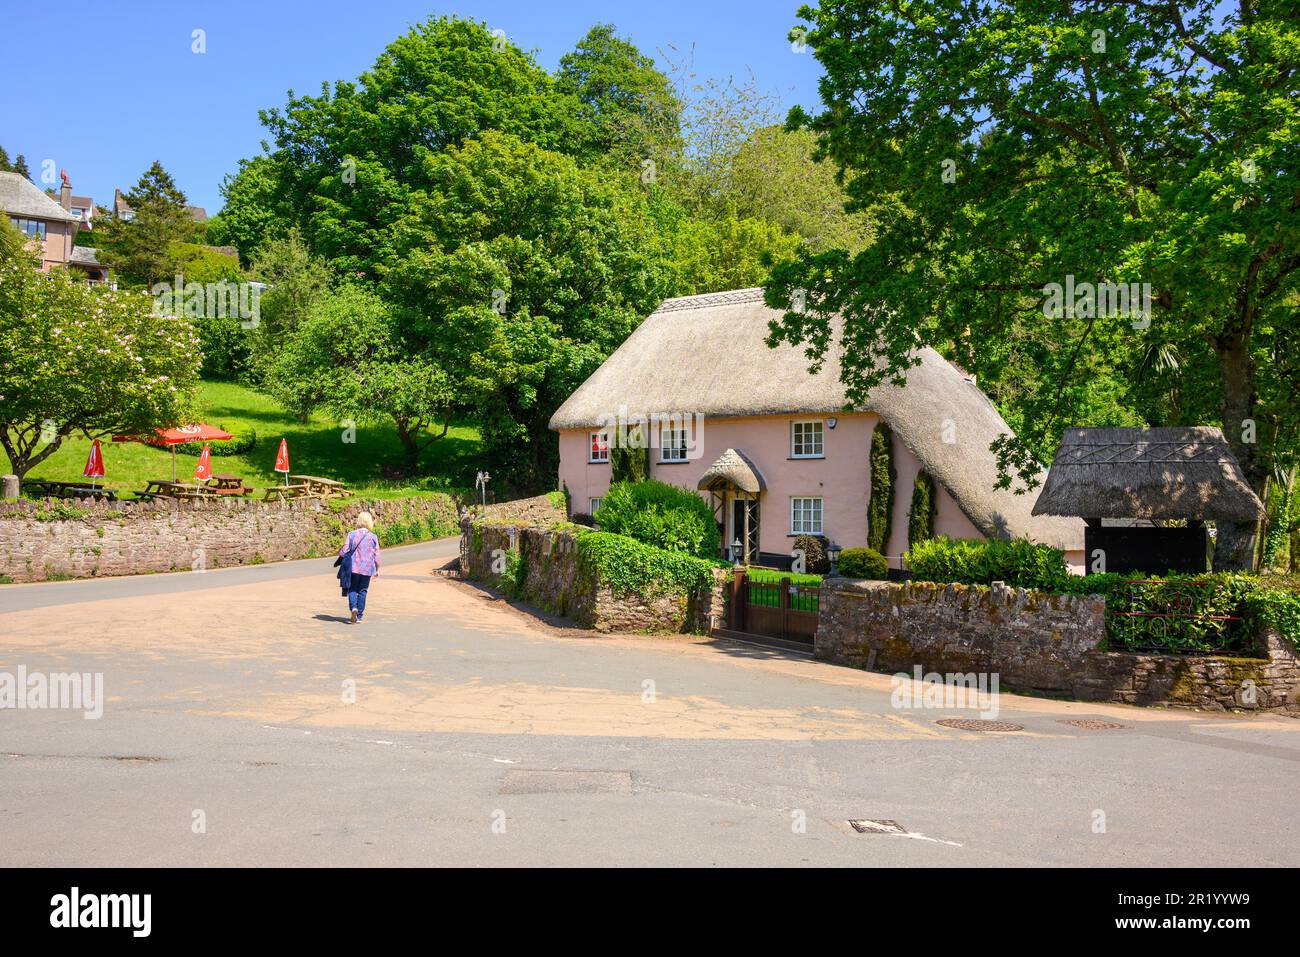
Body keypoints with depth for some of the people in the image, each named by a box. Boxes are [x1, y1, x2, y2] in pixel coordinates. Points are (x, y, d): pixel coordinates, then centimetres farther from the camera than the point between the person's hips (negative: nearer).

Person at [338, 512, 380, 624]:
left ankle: (353, 607, -15)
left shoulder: (352, 534, -6)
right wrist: (377, 569, 13)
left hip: (353, 567, -1)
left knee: (352, 589, 11)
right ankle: (360, 615, 13)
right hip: (367, 568, 1)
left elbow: (345, 550, -6)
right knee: (362, 591, 11)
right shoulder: (373, 537, -3)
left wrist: (340, 553, 18)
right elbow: (376, 555, 0)